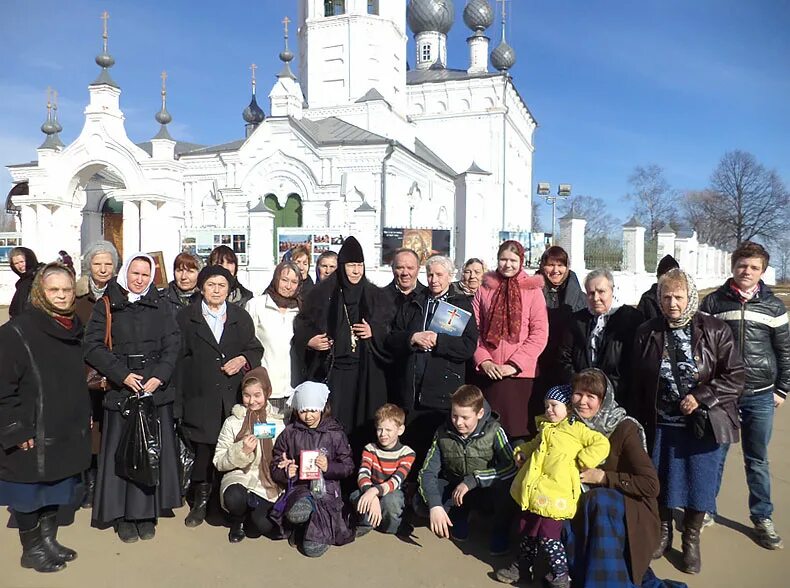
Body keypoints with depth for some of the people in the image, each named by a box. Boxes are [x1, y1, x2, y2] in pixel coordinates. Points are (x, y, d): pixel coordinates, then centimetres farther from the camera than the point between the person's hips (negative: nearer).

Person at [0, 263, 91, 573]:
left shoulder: (73, 330, 6)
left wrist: (85, 414, 16)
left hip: (65, 432, 6)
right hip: (32, 437, -6)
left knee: (55, 488, 18)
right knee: (30, 492, 9)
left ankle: (48, 541, 35)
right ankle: (32, 550, 27)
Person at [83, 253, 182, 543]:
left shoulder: (159, 306, 9)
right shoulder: (107, 306, 5)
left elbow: (173, 343, 2)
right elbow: (92, 345, -3)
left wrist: (159, 376, -12)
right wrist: (122, 375, -13)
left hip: (156, 388, 1)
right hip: (121, 389, -1)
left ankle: (147, 513, 17)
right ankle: (123, 516, 15)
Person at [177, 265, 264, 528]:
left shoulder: (241, 317, 15)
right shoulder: (186, 317, 9)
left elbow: (255, 348, 16)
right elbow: (178, 355, 6)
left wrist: (243, 359, -6)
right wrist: (178, 395, -1)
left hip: (233, 395, 1)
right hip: (200, 395, -1)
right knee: (203, 445, -2)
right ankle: (201, 499, 15)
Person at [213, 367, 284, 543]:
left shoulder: (277, 423, 4)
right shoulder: (232, 422, 0)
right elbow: (219, 462, -1)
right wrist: (242, 451, -18)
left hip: (268, 484, 1)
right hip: (239, 478, 0)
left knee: (263, 526, -24)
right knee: (234, 498, -35)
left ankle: (250, 517, 14)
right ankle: (236, 522, 2)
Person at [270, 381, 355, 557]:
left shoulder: (335, 434, 5)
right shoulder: (289, 434, 8)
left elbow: (348, 467, 7)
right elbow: (275, 469, 11)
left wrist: (329, 467, -11)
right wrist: (286, 472, -11)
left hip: (327, 490, 0)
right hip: (299, 486, 0)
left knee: (313, 547, -17)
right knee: (296, 514, -38)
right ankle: (309, 506, -9)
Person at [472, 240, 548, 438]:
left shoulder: (532, 290, 1)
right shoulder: (484, 290, 8)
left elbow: (540, 334, -3)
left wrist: (514, 364, -10)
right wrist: (484, 361, -6)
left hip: (520, 372, -2)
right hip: (488, 372, 2)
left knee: (516, 424, 0)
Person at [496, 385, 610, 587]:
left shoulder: (576, 428, -4)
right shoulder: (545, 427, 18)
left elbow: (602, 444, -13)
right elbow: (535, 444, 36)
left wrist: (581, 462, -14)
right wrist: (522, 452, 19)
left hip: (555, 494, -7)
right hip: (535, 492, 7)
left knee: (548, 536, -4)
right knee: (528, 531, 19)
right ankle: (521, 566, 36)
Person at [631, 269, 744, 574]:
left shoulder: (715, 330, -8)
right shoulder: (647, 333, -1)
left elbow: (735, 375, -8)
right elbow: (638, 382, 2)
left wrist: (701, 397, -19)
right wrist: (637, 422, 2)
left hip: (702, 425, -1)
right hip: (660, 425, 2)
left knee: (699, 483, 10)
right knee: (661, 481, 14)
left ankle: (691, 542, 33)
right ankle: (663, 534, 38)